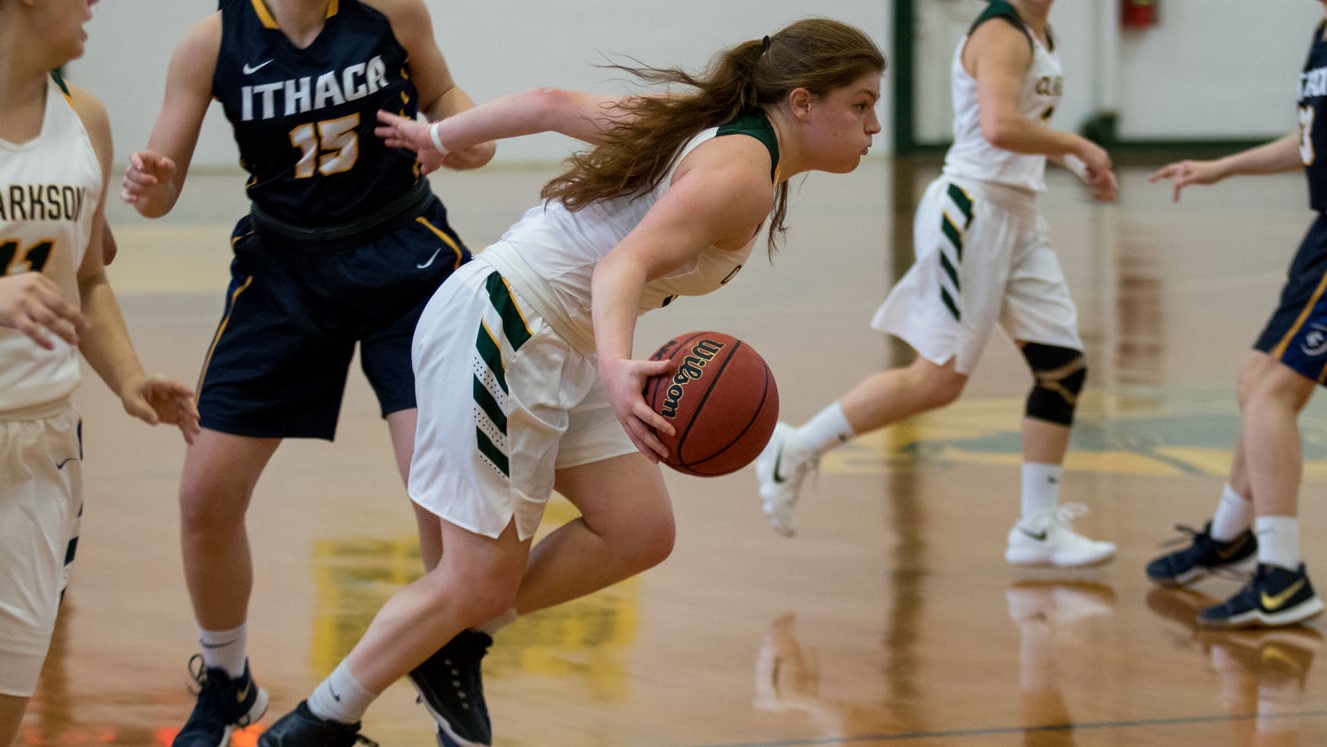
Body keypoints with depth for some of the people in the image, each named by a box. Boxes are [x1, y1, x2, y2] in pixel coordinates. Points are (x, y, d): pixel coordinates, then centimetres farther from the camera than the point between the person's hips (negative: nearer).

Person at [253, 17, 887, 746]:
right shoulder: (741, 173, -19)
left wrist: (440, 138, 24)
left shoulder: (704, 123, 9)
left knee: (641, 530, 1)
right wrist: (618, 368, -52)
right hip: (499, 329, -10)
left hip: (562, 348, 10)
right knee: (481, 582, -6)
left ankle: (456, 646, 14)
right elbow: (624, 266, -34)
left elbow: (552, 104, 12)